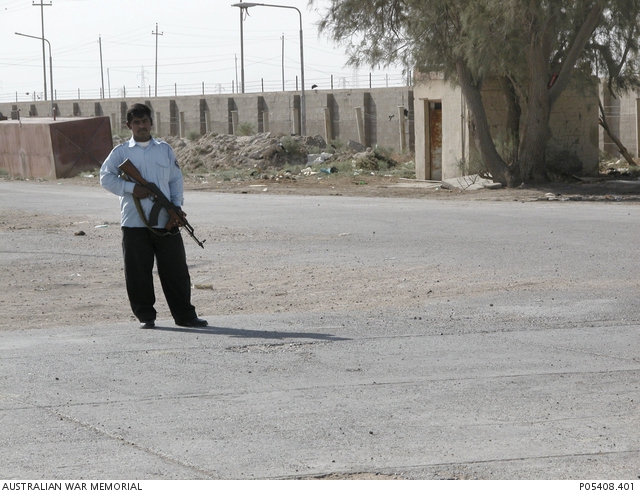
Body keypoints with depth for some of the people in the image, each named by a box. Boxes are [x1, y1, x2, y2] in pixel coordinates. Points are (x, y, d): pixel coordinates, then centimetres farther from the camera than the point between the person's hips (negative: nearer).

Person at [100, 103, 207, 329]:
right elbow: (106, 177, -2)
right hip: (135, 223, -1)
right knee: (138, 272, 0)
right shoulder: (121, 152, 5)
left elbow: (176, 180, 13)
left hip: (165, 223, 1)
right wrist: (131, 188, -15)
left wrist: (177, 207, -1)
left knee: (176, 270, 2)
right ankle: (145, 316, 11)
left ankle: (185, 315, 10)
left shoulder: (165, 150, 11)